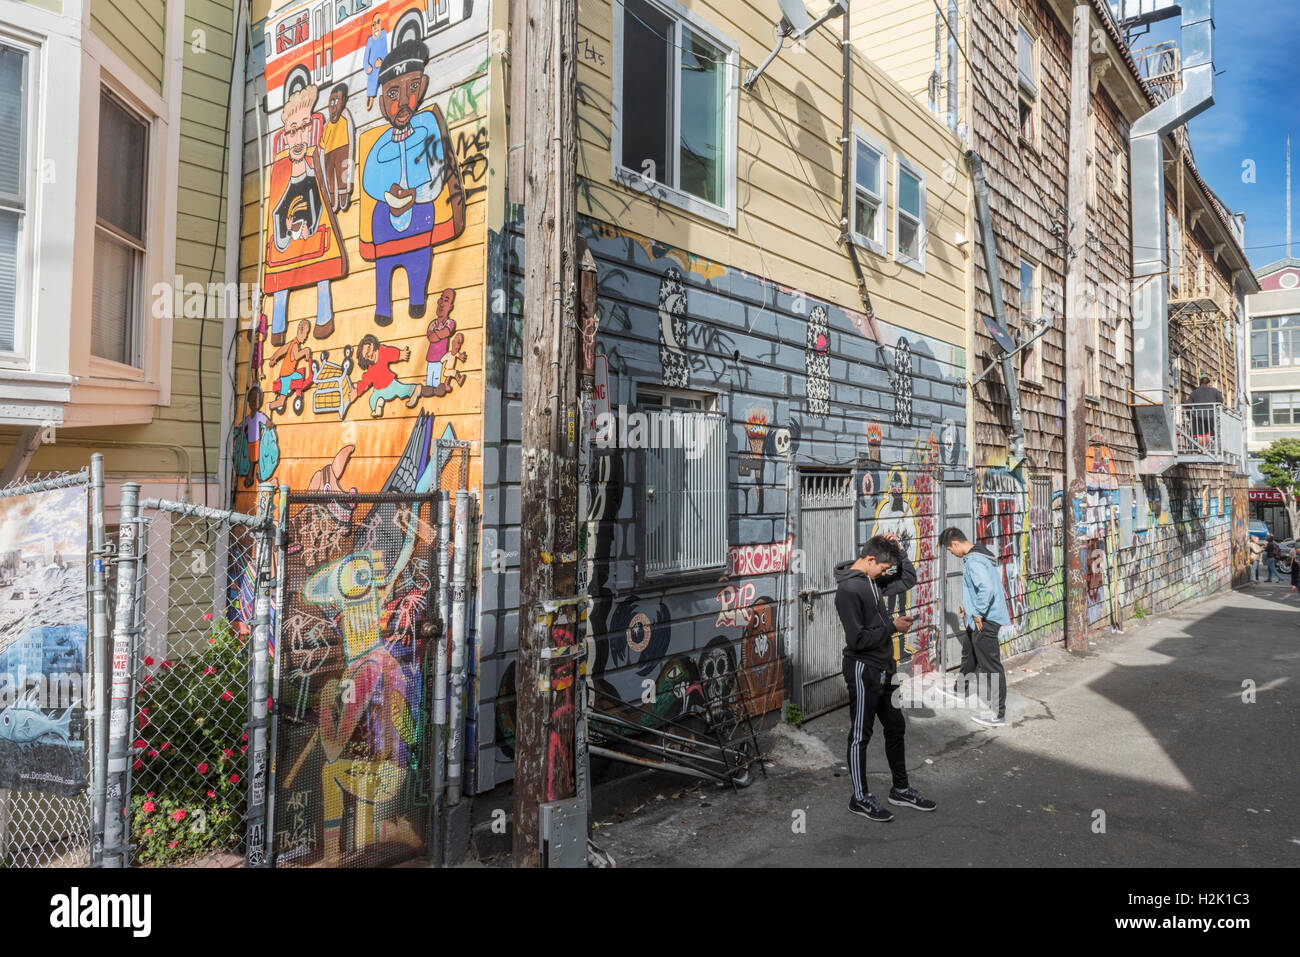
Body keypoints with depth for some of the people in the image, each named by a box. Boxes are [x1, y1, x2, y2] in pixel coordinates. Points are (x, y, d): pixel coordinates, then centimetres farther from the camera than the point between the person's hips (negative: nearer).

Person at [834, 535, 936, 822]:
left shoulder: (871, 579, 6)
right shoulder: (848, 589, -22)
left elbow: (908, 578, 19)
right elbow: (857, 639, -25)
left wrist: (897, 550, 4)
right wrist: (893, 627, -16)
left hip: (883, 668, 9)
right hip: (863, 670, -9)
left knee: (896, 728, 17)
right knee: (861, 735, 4)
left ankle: (901, 789, 32)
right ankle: (860, 798, 17)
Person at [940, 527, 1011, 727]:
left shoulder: (974, 561, -22)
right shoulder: (976, 555, 11)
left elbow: (986, 588, -34)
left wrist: (978, 613, -24)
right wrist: (968, 606, 23)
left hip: (985, 621, -11)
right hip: (977, 620, 11)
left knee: (990, 665, -5)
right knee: (968, 652, 27)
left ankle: (998, 714, 2)